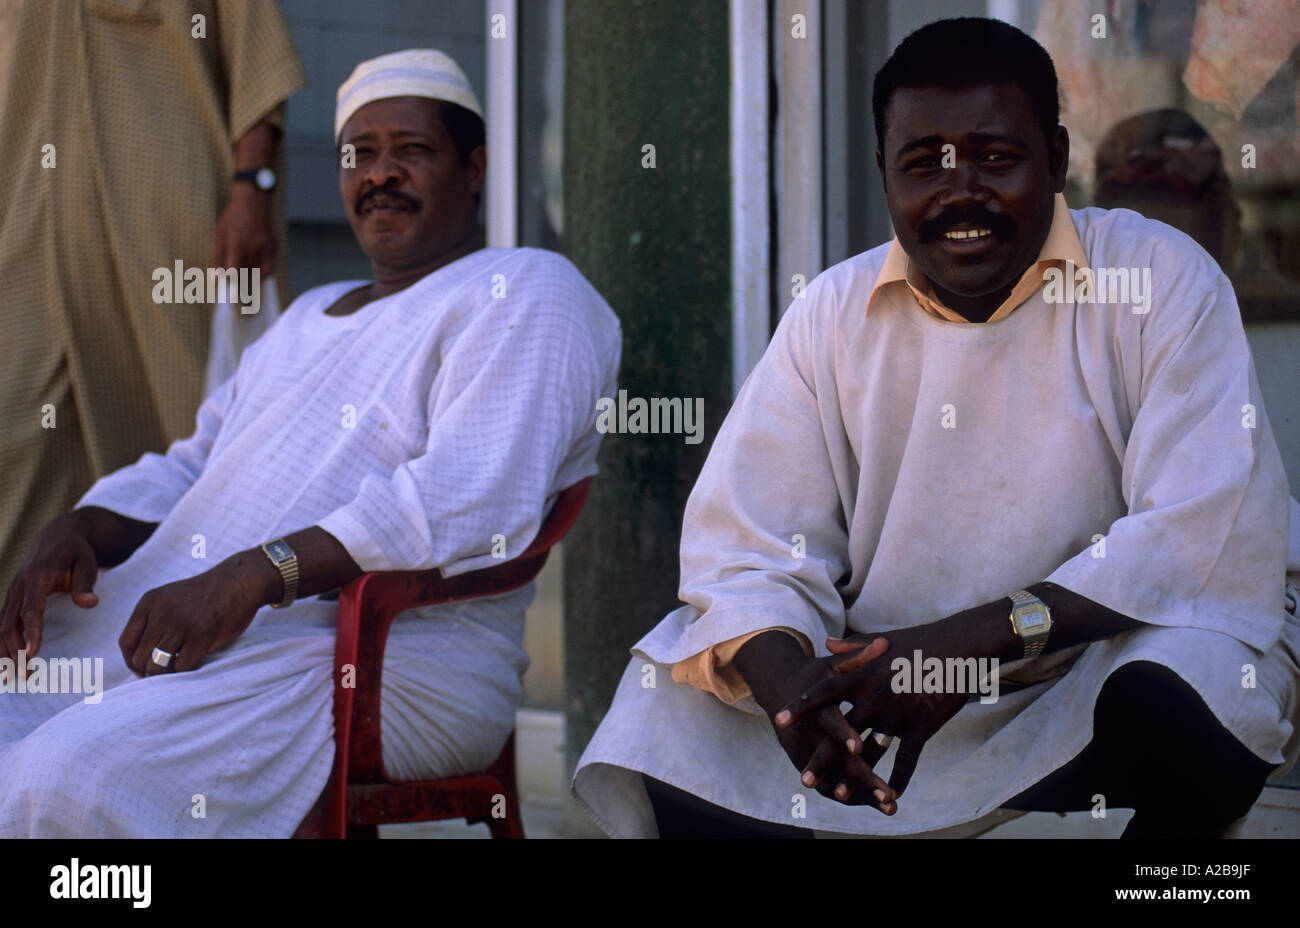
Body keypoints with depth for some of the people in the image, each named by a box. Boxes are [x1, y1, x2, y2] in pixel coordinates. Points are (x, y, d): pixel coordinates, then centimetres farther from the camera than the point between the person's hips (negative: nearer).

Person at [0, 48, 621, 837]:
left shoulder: (527, 292, 2)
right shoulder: (312, 315, 31)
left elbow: (473, 503, -15)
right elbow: (190, 468, 31)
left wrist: (251, 579, -24)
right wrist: (79, 531, 7)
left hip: (387, 659, -8)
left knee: (76, 776, -33)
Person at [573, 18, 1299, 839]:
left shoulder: (1163, 278, -7)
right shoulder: (833, 315, 3)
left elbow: (1205, 536, -19)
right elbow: (748, 552, -5)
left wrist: (974, 642, -29)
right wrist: (788, 688, -30)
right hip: (876, 684, 3)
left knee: (1176, 678, -36)